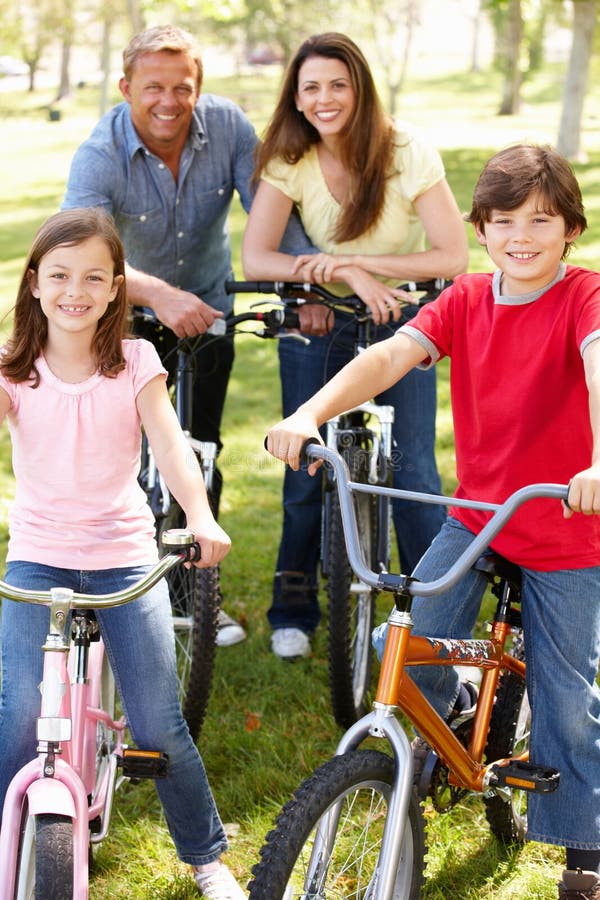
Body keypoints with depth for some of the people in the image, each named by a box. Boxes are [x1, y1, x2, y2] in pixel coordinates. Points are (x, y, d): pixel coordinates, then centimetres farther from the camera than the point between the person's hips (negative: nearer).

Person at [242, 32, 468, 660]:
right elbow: (254, 258, -21)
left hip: (398, 321, -1)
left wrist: (360, 261, -31)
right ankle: (293, 610, 20)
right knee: (306, 468, 1)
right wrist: (343, 275, -34)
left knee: (411, 468, -10)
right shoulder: (288, 161, -12)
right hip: (316, 323, 2)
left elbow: (452, 257, -20)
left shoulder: (407, 153, -17)